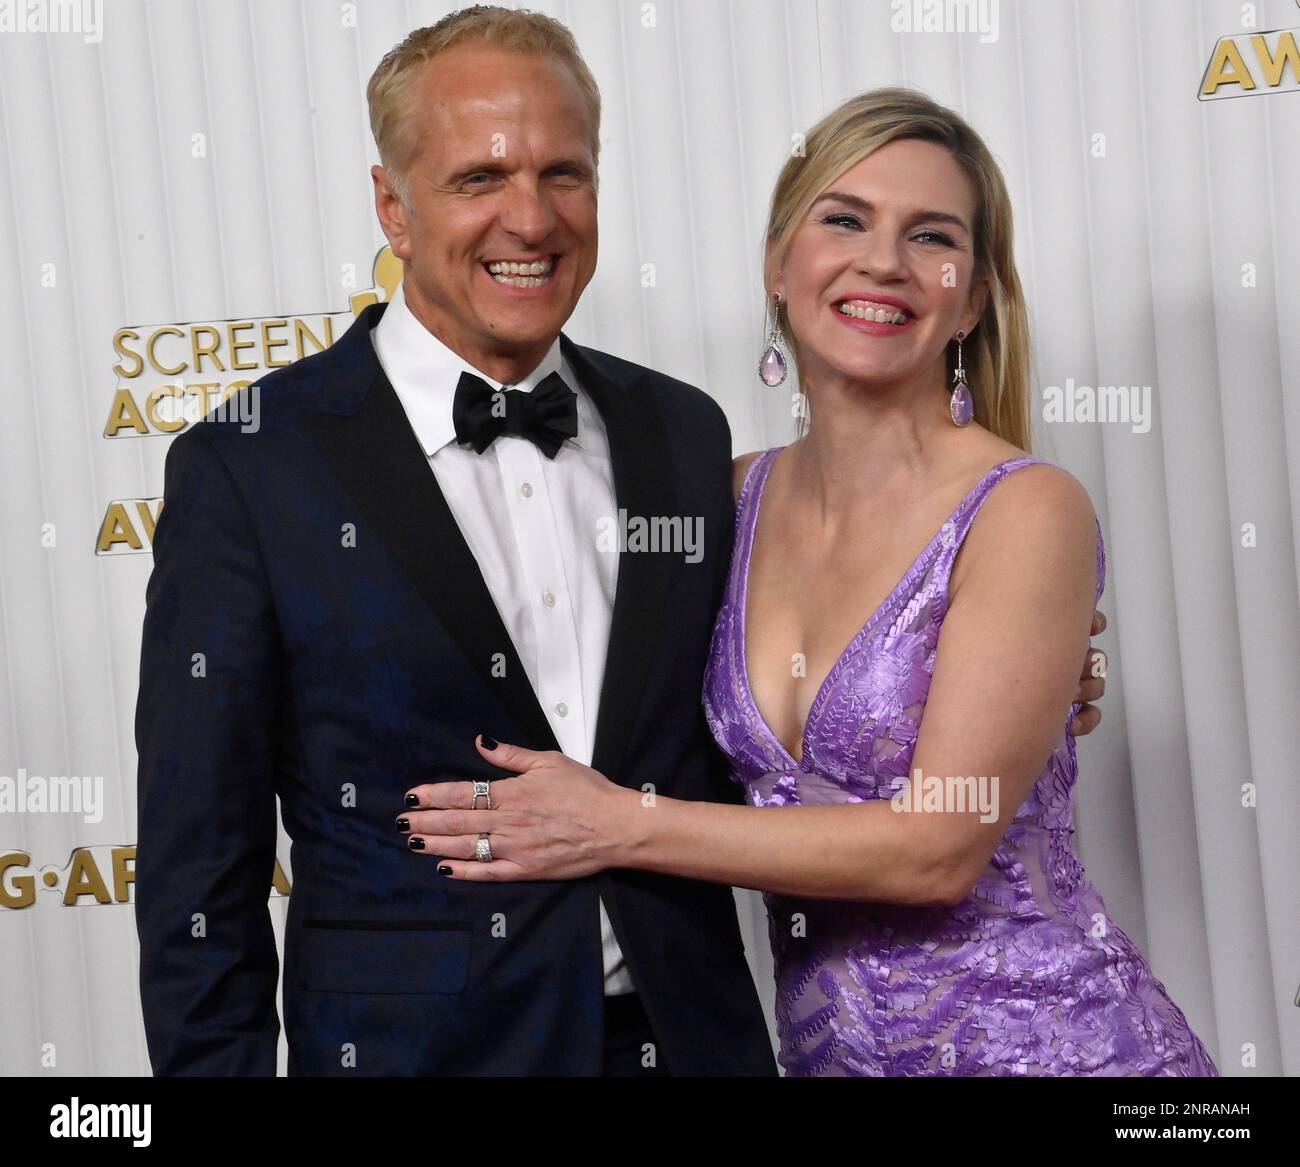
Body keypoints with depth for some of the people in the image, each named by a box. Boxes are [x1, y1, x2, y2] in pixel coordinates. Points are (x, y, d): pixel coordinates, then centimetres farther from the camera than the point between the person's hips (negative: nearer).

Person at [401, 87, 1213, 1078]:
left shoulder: (1028, 512, -15)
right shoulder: (733, 499, 1)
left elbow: (938, 846, -20)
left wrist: (622, 826, -18)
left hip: (1048, 1039, -5)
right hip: (828, 1045, 6)